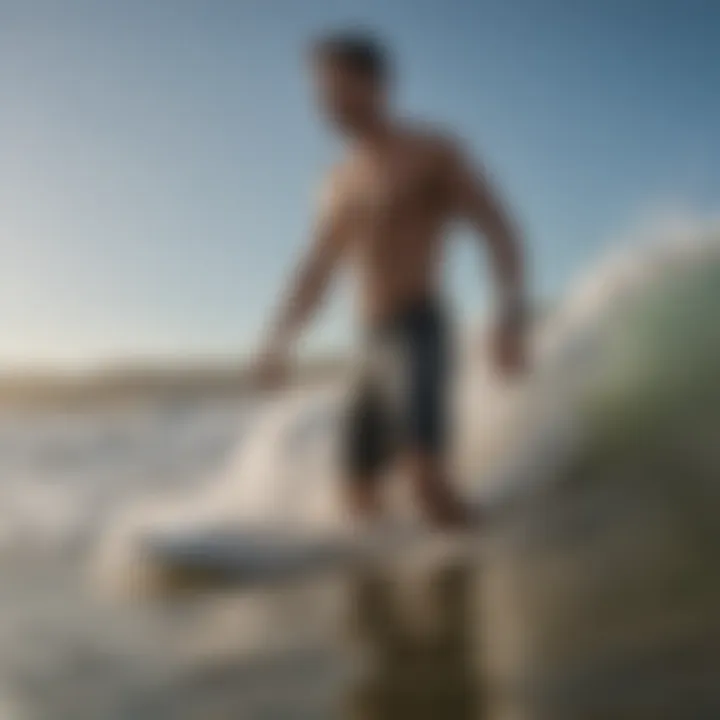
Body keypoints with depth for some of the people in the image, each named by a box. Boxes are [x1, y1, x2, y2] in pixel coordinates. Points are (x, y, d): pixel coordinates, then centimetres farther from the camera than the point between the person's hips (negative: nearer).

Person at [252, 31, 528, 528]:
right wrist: (281, 339, 16)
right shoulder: (341, 183, 19)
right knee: (360, 491, 6)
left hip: (419, 334, -7)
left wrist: (512, 314, -21)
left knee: (427, 478, -24)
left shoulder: (432, 153, 1)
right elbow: (316, 273, 27)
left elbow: (500, 231, -7)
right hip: (373, 347, 7)